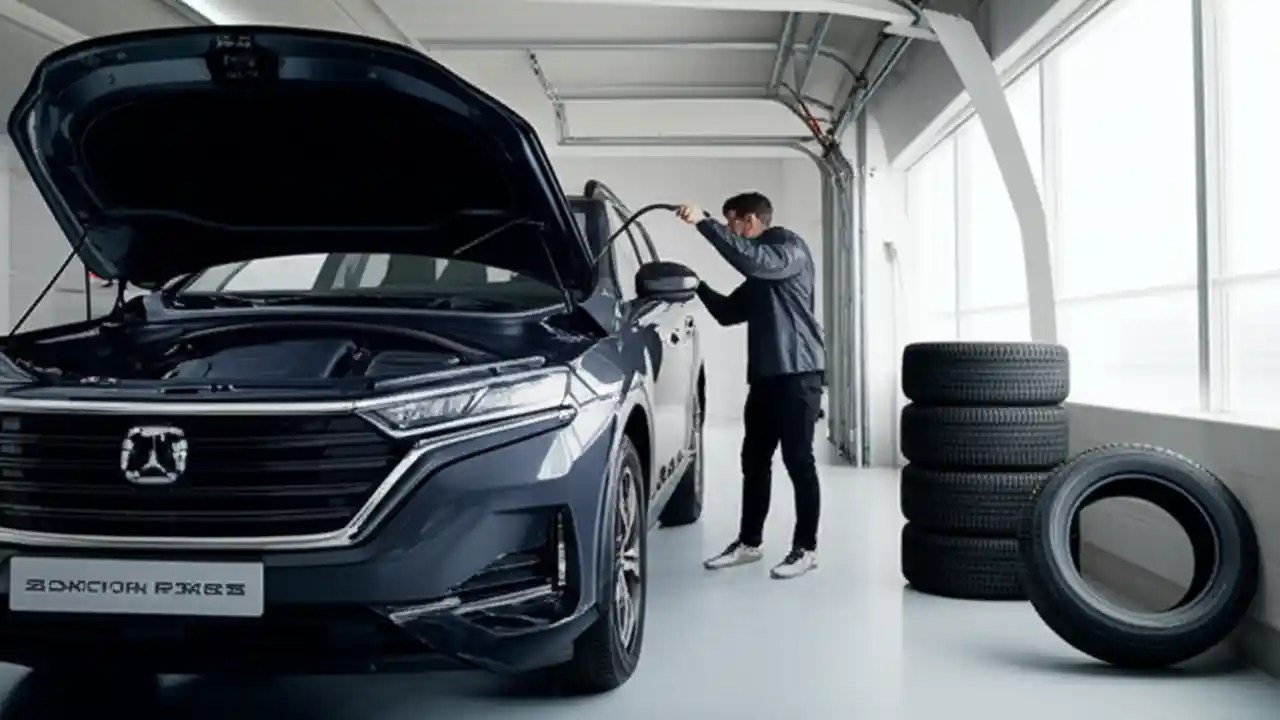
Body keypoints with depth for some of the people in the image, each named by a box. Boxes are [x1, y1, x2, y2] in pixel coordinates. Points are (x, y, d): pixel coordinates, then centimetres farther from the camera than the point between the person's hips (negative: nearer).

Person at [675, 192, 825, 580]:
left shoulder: (791, 248, -4)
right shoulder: (760, 277, 24)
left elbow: (750, 258, -25)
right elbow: (728, 312, 26)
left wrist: (704, 223, -27)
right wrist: (698, 285, 13)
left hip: (797, 372, -9)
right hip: (765, 374, 9)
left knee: (798, 461, -5)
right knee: (754, 460, 10)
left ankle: (806, 548, 2)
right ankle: (749, 542, 18)